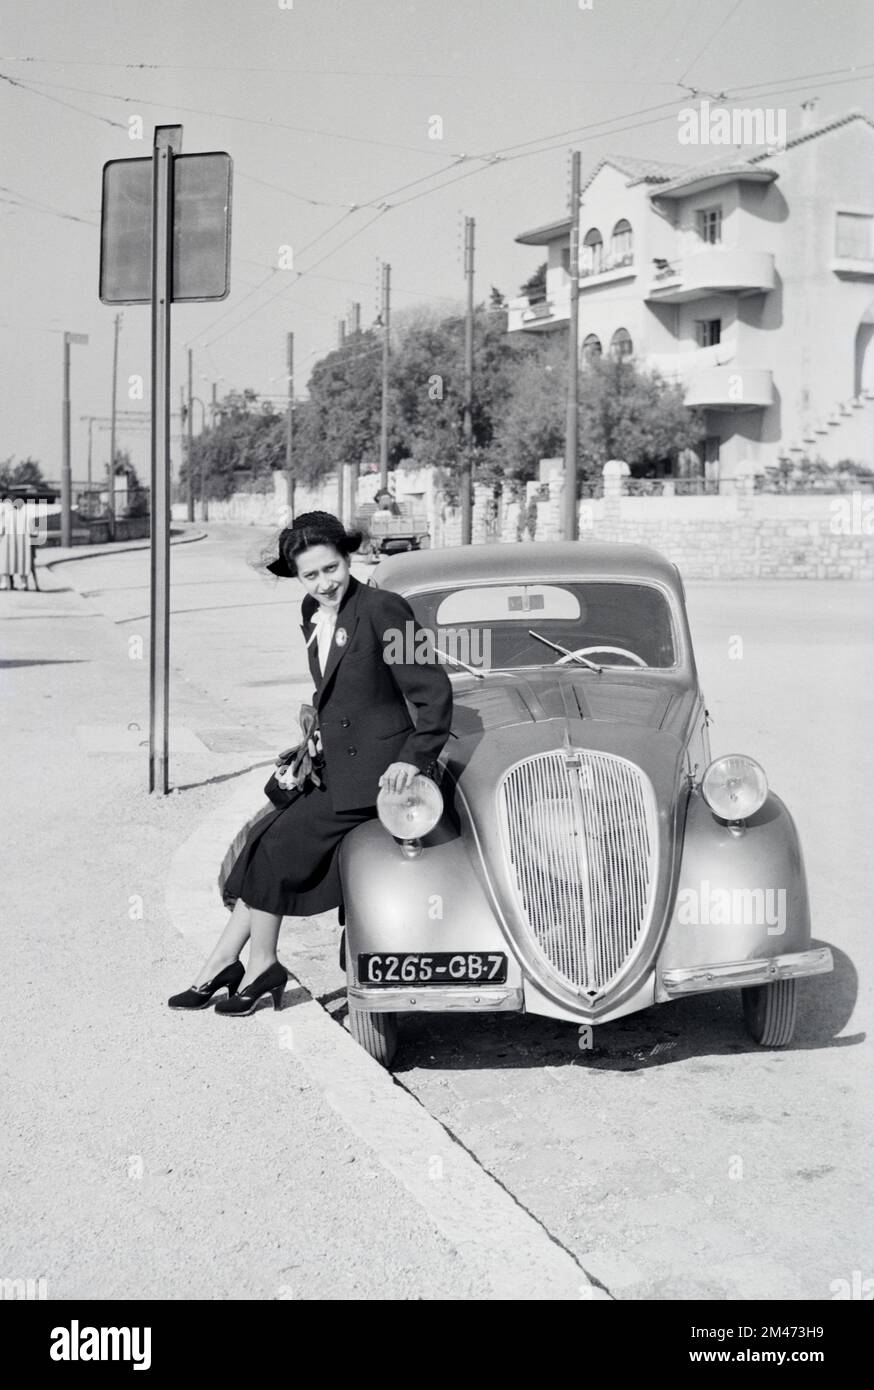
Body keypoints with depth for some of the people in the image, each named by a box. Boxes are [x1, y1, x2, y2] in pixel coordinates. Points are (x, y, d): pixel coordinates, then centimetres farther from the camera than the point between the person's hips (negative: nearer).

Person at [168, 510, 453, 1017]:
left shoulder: (382, 609, -15)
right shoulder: (314, 615, 9)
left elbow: (435, 693, -15)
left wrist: (414, 760, -19)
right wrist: (307, 757, 9)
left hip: (373, 772, -8)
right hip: (333, 771, 8)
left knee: (275, 846, -10)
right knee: (265, 839, 0)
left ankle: (259, 966, 7)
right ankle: (221, 964, 9)